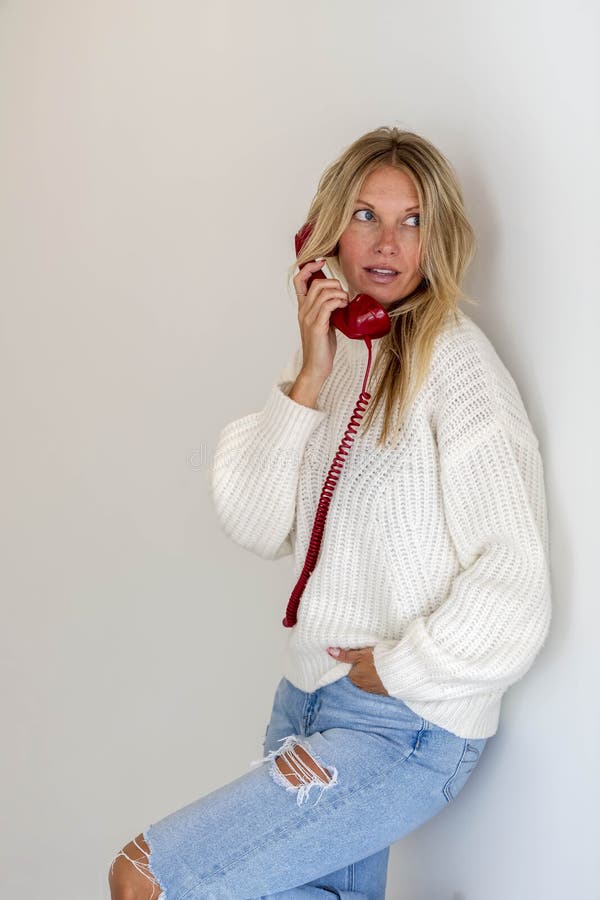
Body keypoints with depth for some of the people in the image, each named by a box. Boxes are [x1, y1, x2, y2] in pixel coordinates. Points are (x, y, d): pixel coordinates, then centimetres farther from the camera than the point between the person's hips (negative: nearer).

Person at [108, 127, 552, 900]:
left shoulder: (454, 360, -16)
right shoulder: (327, 348, 6)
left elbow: (513, 590, -21)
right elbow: (253, 526, -4)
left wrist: (396, 667, -12)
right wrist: (309, 380, -13)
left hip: (408, 726, -7)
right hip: (309, 693, 7)